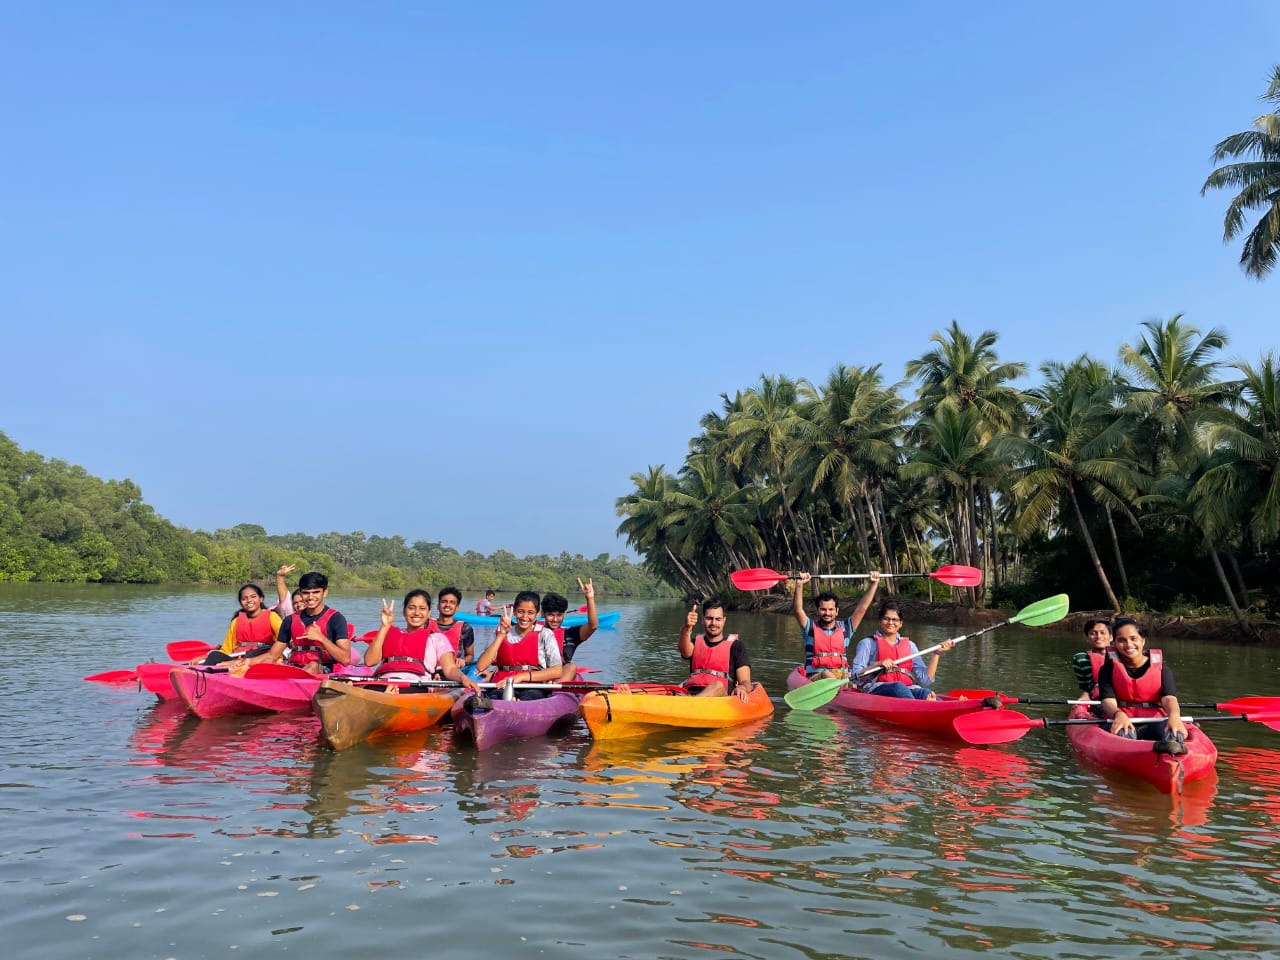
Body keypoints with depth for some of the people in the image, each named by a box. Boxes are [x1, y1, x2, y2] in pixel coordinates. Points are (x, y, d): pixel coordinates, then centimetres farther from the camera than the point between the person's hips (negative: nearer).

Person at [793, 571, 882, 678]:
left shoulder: (845, 628, 20)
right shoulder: (811, 628, 13)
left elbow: (862, 608, 16)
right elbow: (798, 610, -3)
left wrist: (874, 584, 10)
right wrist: (799, 585, -16)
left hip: (842, 677, 3)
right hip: (815, 678, -3)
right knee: (826, 674, -37)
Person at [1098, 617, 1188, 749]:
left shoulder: (1161, 668, 11)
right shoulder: (1108, 669, 8)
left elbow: (1169, 697, -7)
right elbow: (1108, 701, -7)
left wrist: (1174, 715, -33)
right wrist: (1118, 714, -33)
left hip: (1153, 724, 0)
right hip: (1123, 720, 0)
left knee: (1171, 725, -35)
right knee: (1122, 732, -37)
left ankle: (1173, 744, -68)